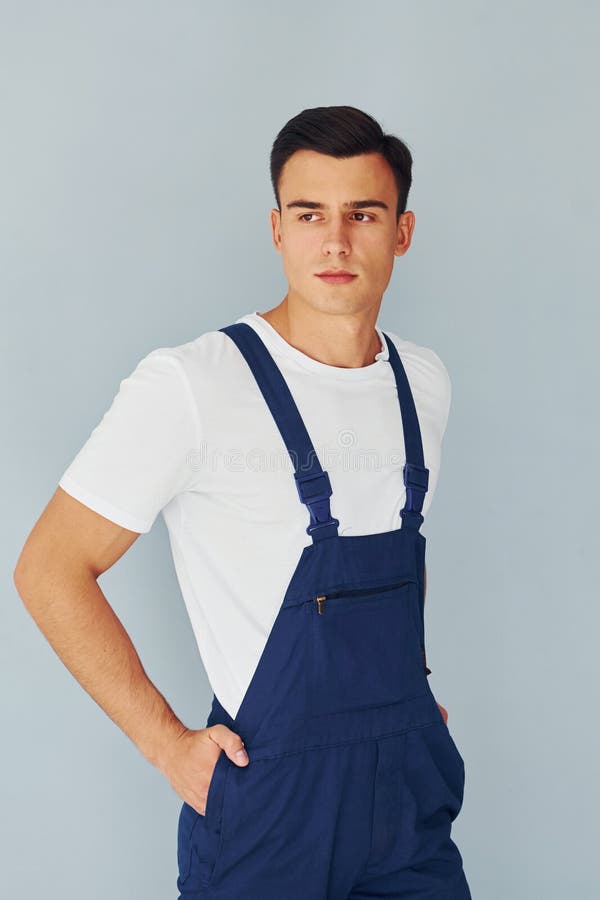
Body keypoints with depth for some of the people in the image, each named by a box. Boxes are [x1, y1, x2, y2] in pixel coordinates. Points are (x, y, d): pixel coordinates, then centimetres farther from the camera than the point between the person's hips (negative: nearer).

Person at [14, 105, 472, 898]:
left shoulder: (424, 381, 3)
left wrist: (411, 683, 9)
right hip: (271, 795, -5)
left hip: (413, 782, 5)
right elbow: (50, 571, -13)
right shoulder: (189, 385, -16)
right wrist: (169, 745, -13)